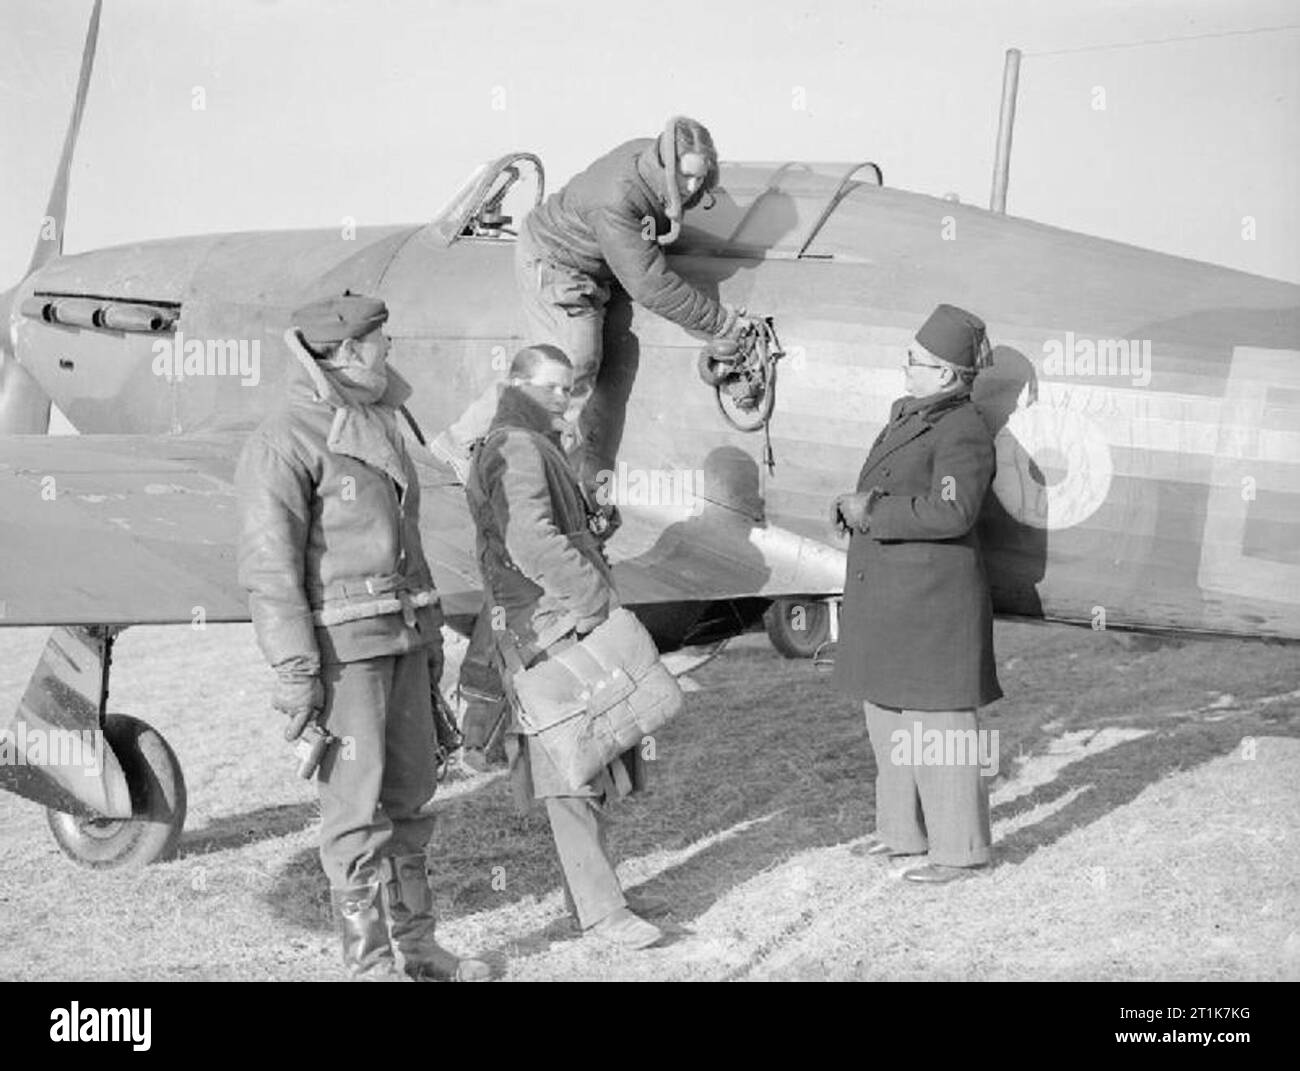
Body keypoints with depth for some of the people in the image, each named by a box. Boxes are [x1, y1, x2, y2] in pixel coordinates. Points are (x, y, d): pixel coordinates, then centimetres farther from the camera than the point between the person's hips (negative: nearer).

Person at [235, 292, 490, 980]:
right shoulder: (286, 440, -13)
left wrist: (429, 636, 19)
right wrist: (294, 672, -21)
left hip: (399, 636, 8)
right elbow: (269, 565, -17)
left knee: (409, 793, 12)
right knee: (357, 806, -3)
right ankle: (372, 964, 6)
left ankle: (413, 945, 22)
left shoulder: (376, 427, 14)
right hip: (338, 641, -8)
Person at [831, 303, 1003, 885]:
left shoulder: (964, 433, -15)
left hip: (932, 599, -10)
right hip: (882, 593, 10)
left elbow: (951, 512, -27)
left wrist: (871, 512, -21)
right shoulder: (908, 413, 13)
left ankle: (959, 848, 10)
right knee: (887, 716, 18)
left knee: (937, 722, -2)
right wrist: (855, 504, -2)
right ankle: (904, 830, 32)